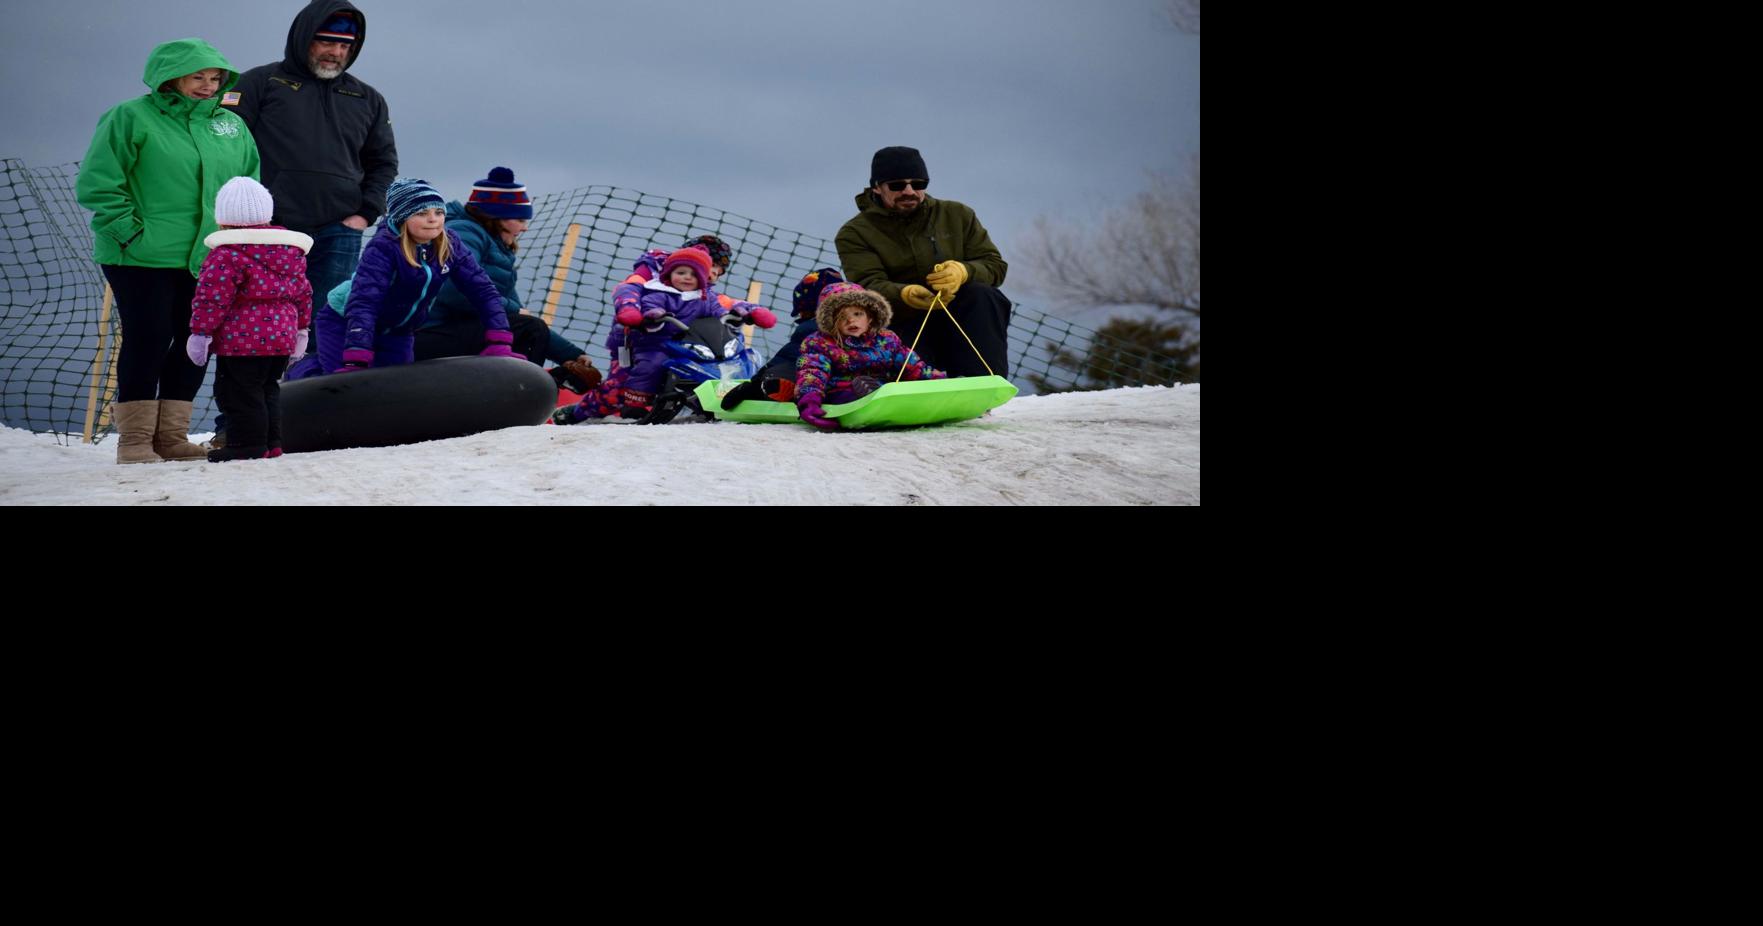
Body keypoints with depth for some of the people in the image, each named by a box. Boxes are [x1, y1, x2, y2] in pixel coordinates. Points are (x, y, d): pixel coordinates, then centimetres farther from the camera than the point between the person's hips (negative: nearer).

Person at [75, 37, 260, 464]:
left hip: (207, 261, 6)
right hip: (143, 259, -6)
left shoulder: (230, 126, 10)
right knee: (147, 341, -4)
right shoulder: (130, 118, -7)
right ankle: (135, 439, 3)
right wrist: (130, 232, -15)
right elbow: (97, 185, -11)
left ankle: (171, 436, 17)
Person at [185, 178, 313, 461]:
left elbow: (212, 297, -16)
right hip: (282, 337, 8)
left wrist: (200, 331, -10)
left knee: (240, 393, -1)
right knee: (268, 389, 19)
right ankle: (271, 442, 21)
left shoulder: (227, 254, -12)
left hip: (242, 340, -8)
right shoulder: (292, 249, 12)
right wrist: (301, 328, 27)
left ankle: (248, 443, -2)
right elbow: (302, 291, 18)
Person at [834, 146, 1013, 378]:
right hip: (905, 330, -3)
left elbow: (995, 265, 6)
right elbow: (869, 285, -11)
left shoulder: (957, 215, 13)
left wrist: (964, 272, -20)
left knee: (982, 296, -30)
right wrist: (905, 295, -35)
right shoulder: (855, 234, 5)